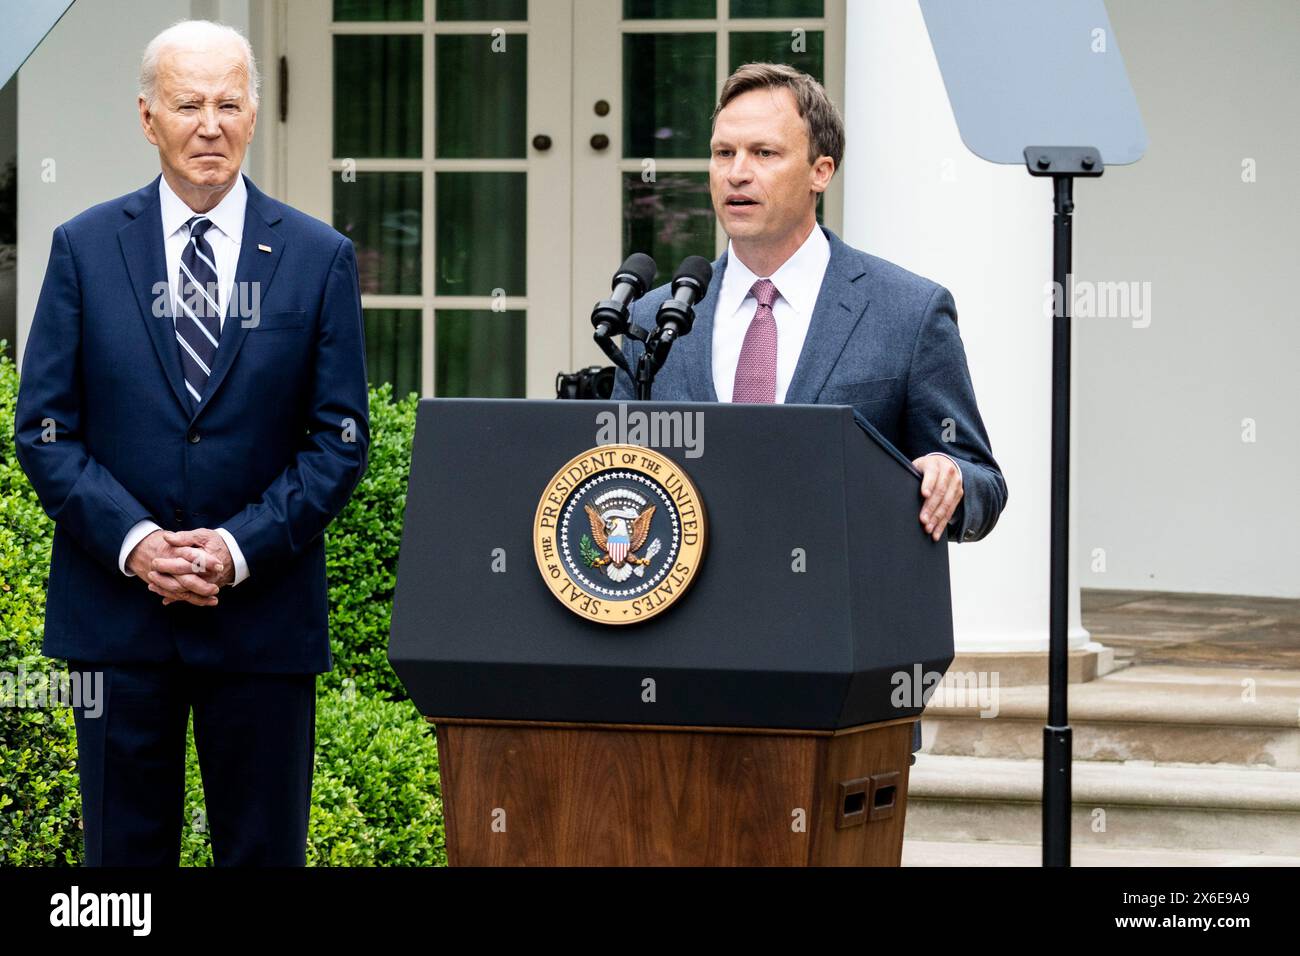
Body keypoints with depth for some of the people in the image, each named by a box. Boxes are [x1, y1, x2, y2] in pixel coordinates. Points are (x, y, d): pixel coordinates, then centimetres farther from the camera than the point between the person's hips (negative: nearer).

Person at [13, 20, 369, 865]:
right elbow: (44, 429, 1)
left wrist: (241, 548, -13)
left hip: (263, 615, 0)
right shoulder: (86, 248, 3)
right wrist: (132, 540, -13)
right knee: (124, 852, 6)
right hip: (117, 607, 0)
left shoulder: (319, 258, 2)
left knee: (265, 852, 5)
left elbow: (340, 440, 0)